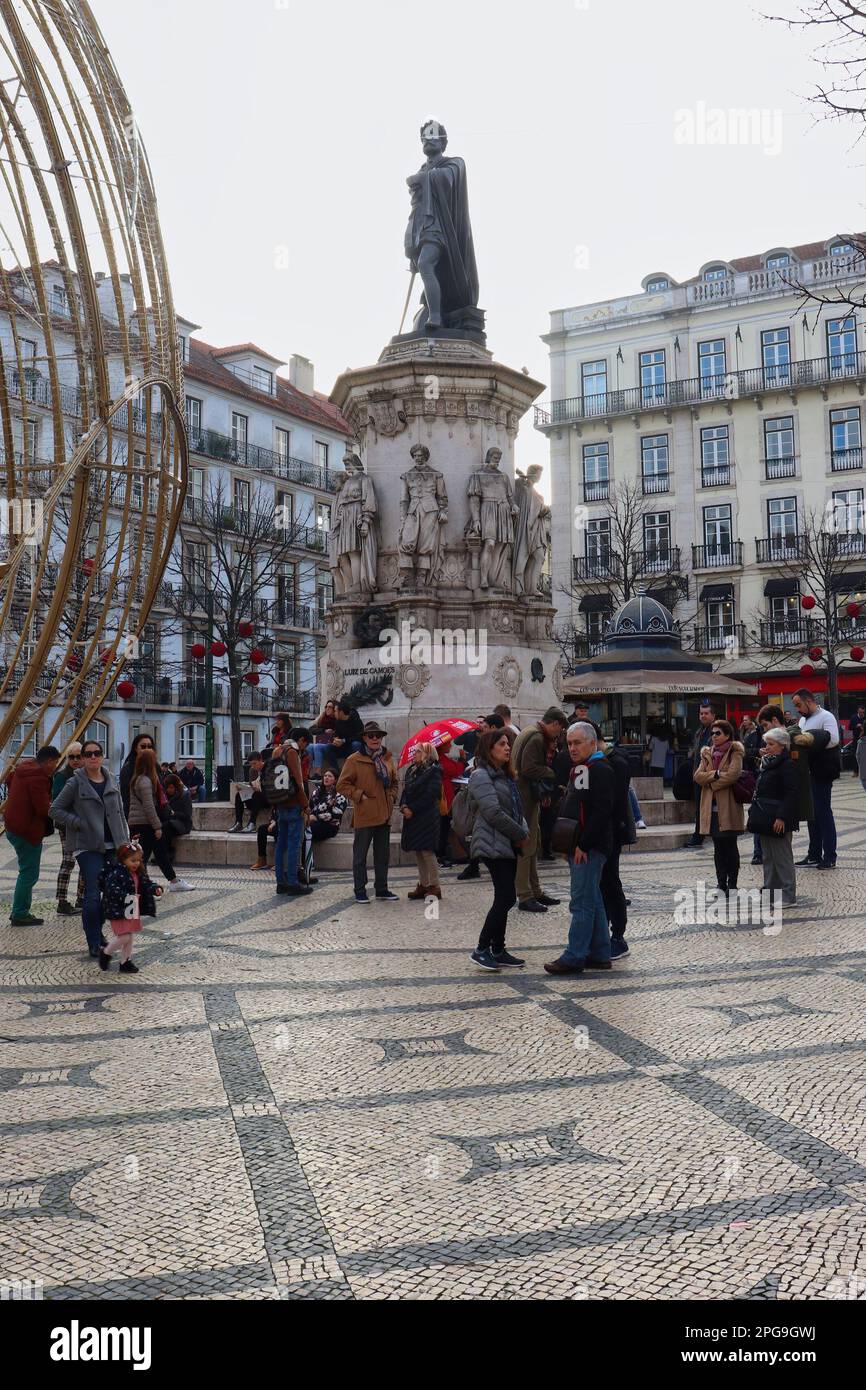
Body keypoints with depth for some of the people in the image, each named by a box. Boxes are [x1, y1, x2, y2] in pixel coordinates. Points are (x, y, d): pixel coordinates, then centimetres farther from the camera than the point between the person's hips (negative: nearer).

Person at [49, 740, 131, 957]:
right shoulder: (75, 783, -3)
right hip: (88, 847, -5)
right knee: (93, 896, -10)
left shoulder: (112, 782, 10)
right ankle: (94, 944, 1)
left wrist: (125, 839, 8)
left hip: (113, 845, 5)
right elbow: (55, 810, -2)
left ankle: (97, 934, 25)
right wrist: (79, 823, -10)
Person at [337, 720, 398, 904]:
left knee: (383, 855, 12)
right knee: (360, 855, 2)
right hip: (364, 815, -6)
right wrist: (359, 796, -12)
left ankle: (382, 890, 22)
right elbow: (342, 784, -5)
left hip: (384, 815, 6)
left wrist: (391, 797, 9)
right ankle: (360, 892, 10)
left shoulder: (387, 758, 12)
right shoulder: (354, 760, -6)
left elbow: (394, 782, 25)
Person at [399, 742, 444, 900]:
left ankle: (434, 886, 2)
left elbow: (430, 795, -16)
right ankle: (423, 884, 19)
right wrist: (404, 806, -6)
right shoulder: (411, 770, 14)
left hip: (427, 817, -8)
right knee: (417, 852, 11)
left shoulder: (434, 771, -9)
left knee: (427, 851, -6)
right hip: (412, 816, 8)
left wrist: (412, 809, -17)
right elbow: (406, 790, 13)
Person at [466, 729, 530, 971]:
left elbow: (516, 808, 19)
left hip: (508, 844, 9)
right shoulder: (481, 776, -11)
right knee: (506, 898, -12)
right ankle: (481, 950, -4)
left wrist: (524, 832, 0)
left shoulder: (505, 775, 19)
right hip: (493, 844, -9)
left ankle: (498, 950, 17)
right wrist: (521, 835, -13)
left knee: (504, 898, 10)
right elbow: (493, 812, -19)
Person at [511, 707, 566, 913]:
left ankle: (535, 892, 25)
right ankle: (525, 897, -3)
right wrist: (553, 774, -13)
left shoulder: (531, 732, 16)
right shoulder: (536, 738, -16)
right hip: (526, 797, -11)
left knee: (532, 844, 17)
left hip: (527, 797, 11)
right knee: (526, 847, -7)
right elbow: (529, 768, -24)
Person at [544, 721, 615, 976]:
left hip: (590, 848, -10)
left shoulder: (601, 771, -12)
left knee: (582, 902, -7)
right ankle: (600, 955, 20)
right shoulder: (578, 771, 19)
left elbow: (601, 812, -21)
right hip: (578, 847, 10)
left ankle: (574, 957, -4)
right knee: (593, 901, 13)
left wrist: (583, 845, -21)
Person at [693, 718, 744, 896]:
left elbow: (733, 774, -17)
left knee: (730, 847, 0)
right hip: (712, 807, 5)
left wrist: (711, 782, -8)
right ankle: (721, 884, 15)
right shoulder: (707, 754, 15)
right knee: (718, 848, 10)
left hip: (728, 807, -5)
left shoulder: (734, 752, -2)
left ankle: (732, 885, 7)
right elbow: (698, 776, 3)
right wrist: (716, 774, -12)